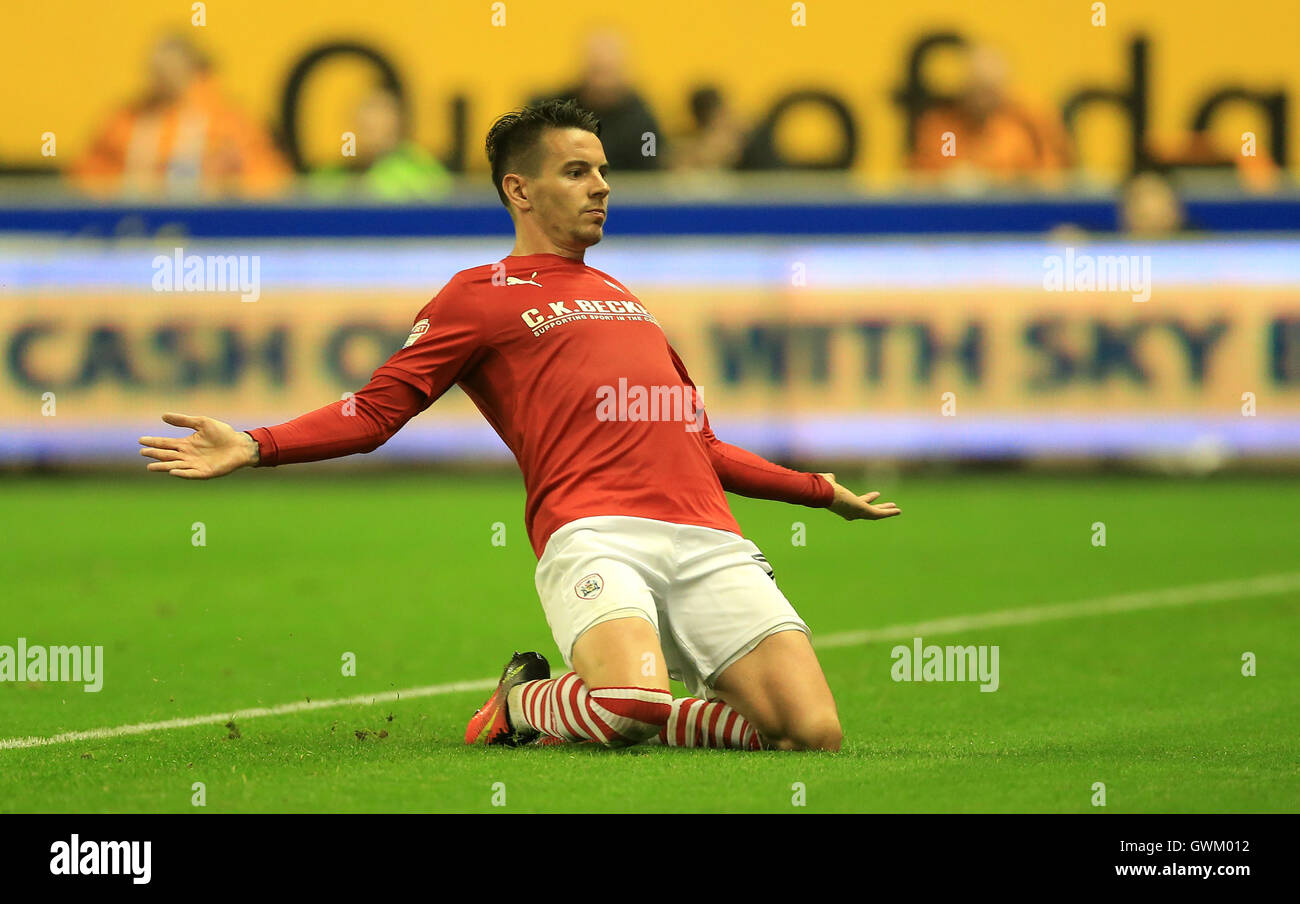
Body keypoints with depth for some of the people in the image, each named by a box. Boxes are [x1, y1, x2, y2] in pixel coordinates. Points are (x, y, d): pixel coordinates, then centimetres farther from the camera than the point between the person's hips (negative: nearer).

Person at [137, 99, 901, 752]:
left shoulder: (619, 296, 32)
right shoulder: (481, 295, 14)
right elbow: (376, 411, 8)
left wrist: (821, 490, 44)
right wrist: (256, 447, -7)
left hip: (708, 537, 5)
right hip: (595, 534, -5)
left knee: (813, 733, -14)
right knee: (631, 706, -33)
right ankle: (526, 703, 1)